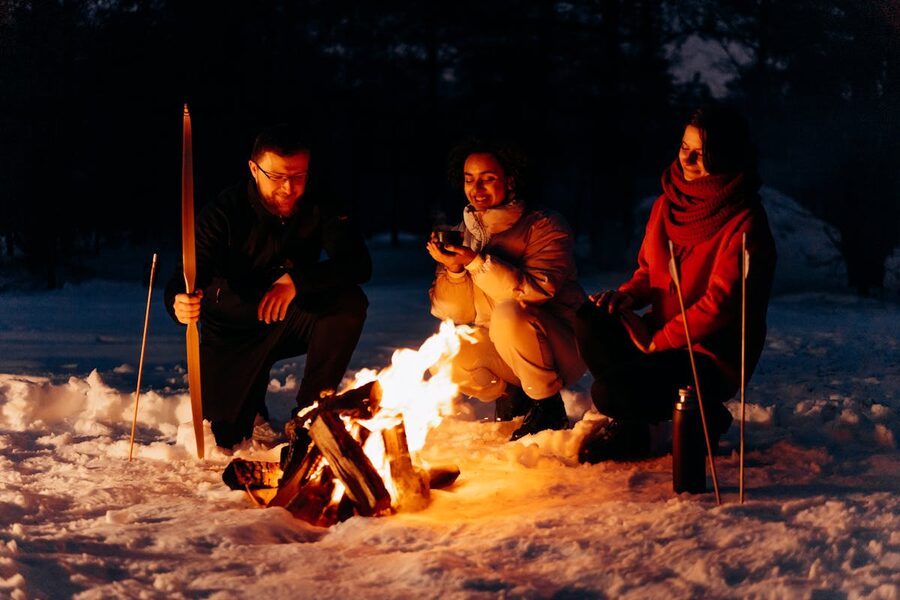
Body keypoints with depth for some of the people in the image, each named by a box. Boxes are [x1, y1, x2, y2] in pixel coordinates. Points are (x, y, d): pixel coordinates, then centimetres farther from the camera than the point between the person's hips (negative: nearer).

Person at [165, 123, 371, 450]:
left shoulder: (319, 210, -13)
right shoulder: (223, 212, -19)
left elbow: (359, 264, -24)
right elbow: (187, 274, -27)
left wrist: (297, 280, -40)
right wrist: (181, 303, -53)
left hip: (290, 322, 2)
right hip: (232, 333, -2)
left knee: (350, 302, -28)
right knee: (223, 436, -13)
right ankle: (252, 402, 25)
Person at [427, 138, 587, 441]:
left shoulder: (544, 227, -12)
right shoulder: (463, 234, 4)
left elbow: (538, 290, -27)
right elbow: (457, 313, 0)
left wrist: (476, 262, -30)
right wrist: (455, 269, -19)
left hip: (560, 346, -5)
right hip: (499, 350, 6)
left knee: (509, 313, -34)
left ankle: (548, 405, -14)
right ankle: (510, 393, 9)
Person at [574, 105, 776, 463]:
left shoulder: (745, 223, -15)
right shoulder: (667, 204, 6)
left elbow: (720, 302, -20)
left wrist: (658, 342, -18)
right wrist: (627, 295, -7)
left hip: (712, 356, -7)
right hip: (659, 337, 7)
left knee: (609, 392, -28)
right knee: (589, 318, -21)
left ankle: (701, 418, 2)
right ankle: (631, 427, -3)